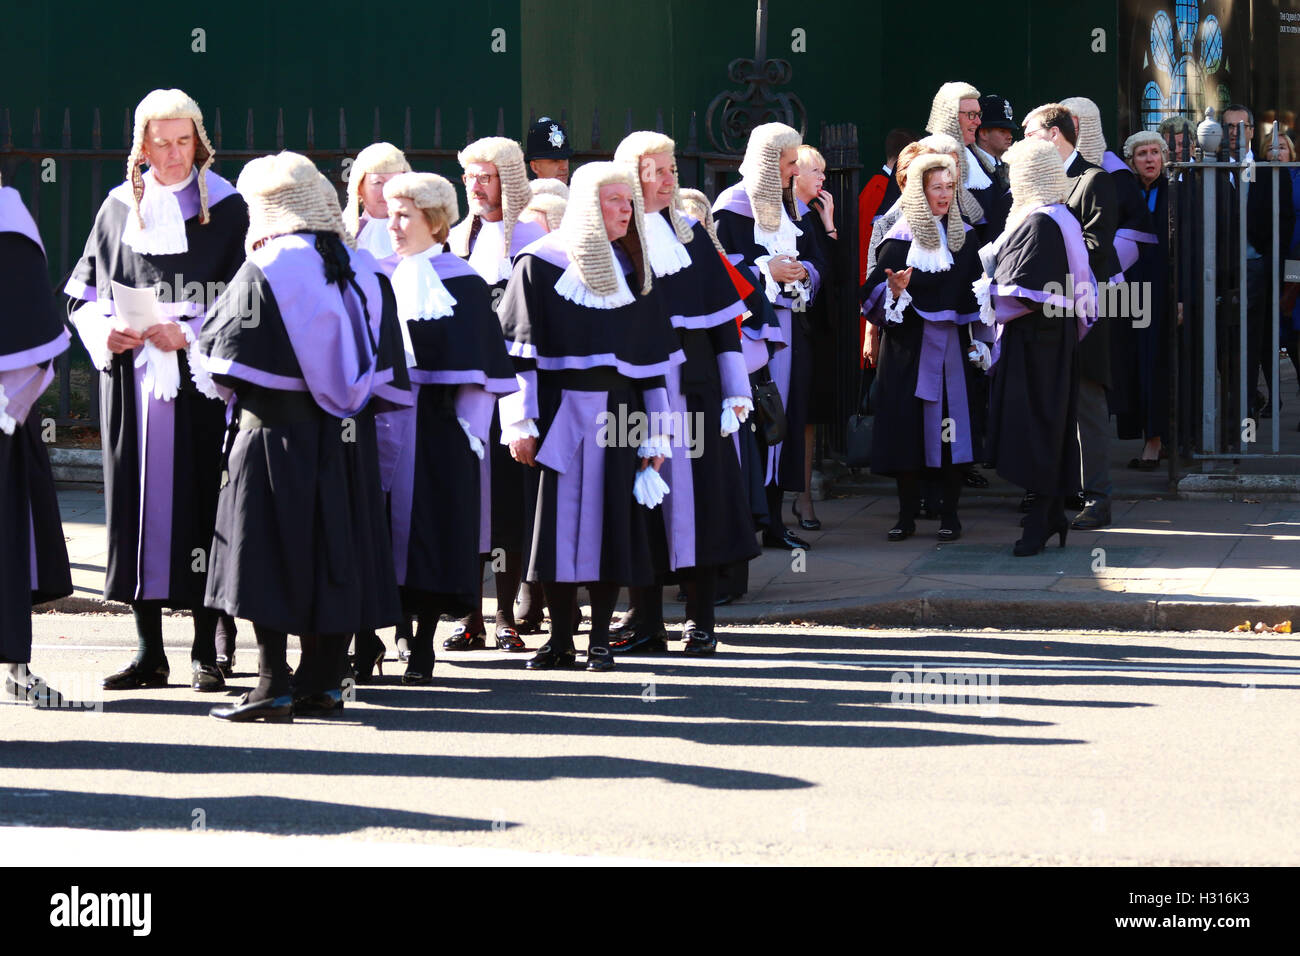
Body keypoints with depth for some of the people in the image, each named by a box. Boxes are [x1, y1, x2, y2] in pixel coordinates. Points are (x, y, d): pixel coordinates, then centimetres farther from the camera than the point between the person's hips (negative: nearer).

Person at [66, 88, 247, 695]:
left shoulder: (226, 209, 2)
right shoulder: (120, 209, 10)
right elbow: (83, 294, 13)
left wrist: (187, 336, -15)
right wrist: (105, 331, -8)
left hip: (200, 387, -3)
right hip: (131, 382, 3)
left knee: (198, 503, -5)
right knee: (137, 508, 3)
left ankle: (206, 652, 1)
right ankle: (149, 653, 9)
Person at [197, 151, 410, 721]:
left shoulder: (264, 273, -11)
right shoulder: (364, 272, 6)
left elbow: (219, 353, -7)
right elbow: (389, 370, 7)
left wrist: (231, 395, 12)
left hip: (275, 433, -5)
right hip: (346, 437, 5)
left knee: (269, 555, -1)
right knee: (335, 550, 9)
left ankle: (273, 685, -5)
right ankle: (323, 682, 11)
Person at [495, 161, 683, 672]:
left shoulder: (633, 268, 11)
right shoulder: (541, 264, -1)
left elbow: (654, 357, 12)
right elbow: (517, 349, -4)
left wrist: (656, 434, 7)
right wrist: (520, 424, -11)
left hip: (617, 414, 3)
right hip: (559, 412, -3)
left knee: (609, 525, 1)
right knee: (559, 520, -1)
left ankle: (600, 640, 8)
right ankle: (560, 640, 7)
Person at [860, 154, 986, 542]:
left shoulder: (962, 236, 9)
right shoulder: (900, 238, -1)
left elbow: (973, 292, 14)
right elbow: (875, 293, -3)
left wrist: (978, 342, 8)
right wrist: (895, 289, -24)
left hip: (950, 345, 2)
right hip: (908, 345, -2)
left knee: (948, 427, -1)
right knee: (907, 424, -2)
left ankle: (949, 513, 6)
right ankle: (907, 514, 6)